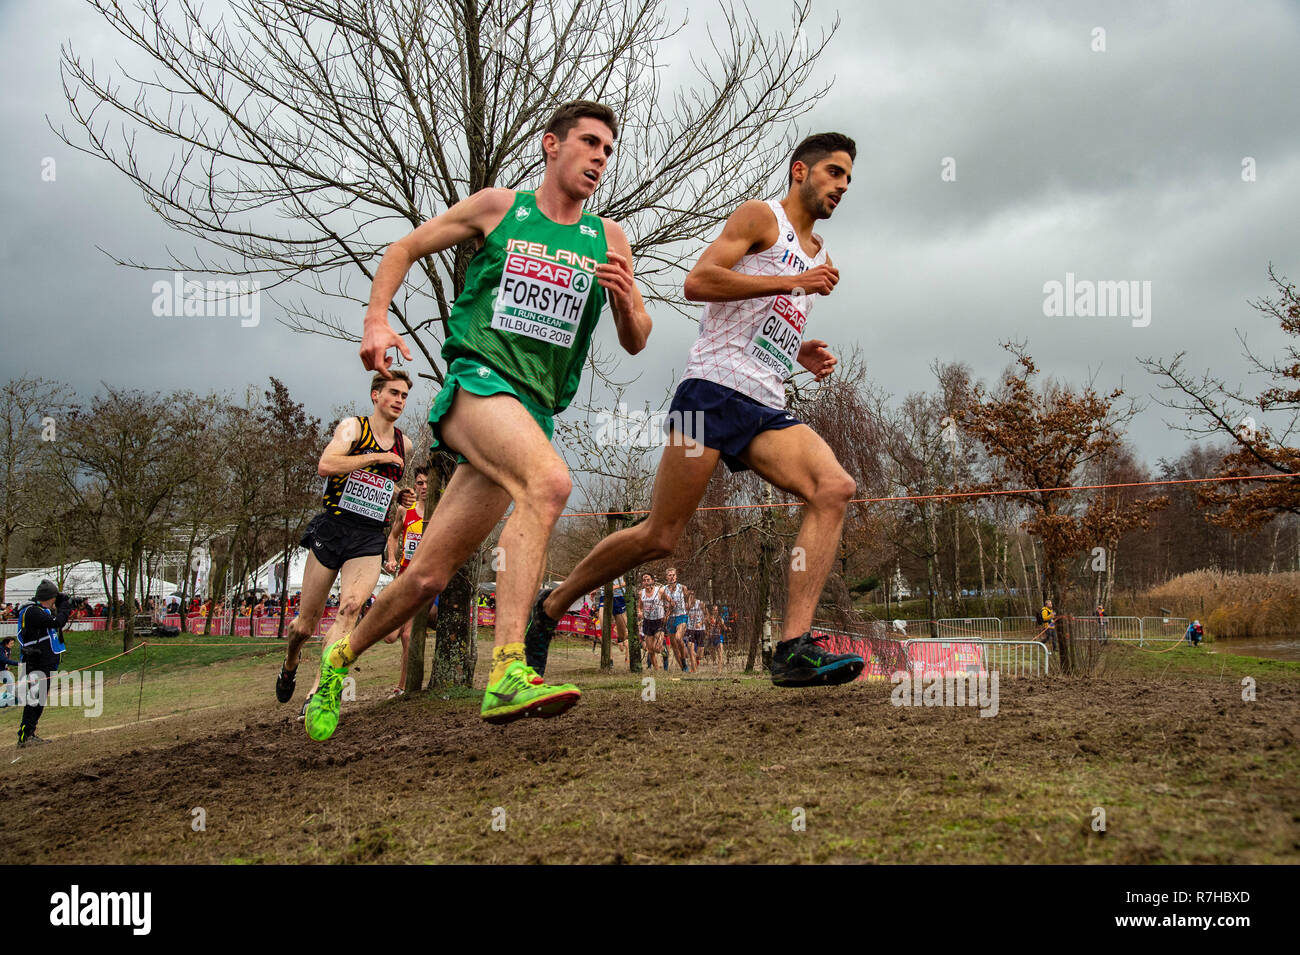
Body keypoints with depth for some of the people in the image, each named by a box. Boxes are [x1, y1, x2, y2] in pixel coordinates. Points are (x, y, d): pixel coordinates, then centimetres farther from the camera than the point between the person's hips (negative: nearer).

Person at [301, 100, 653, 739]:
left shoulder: (608, 238, 14)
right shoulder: (498, 208, 8)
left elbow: (635, 344, 15)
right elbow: (403, 250, 15)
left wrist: (628, 301, -8)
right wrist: (376, 320, -1)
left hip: (533, 410, 4)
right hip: (476, 380, -4)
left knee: (429, 576, 2)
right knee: (550, 480, -35)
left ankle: (342, 655, 28)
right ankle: (506, 674, -39)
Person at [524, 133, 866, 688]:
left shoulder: (820, 256, 28)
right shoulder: (761, 217, 4)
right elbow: (698, 282, -11)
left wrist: (799, 353, 16)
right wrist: (792, 283, -12)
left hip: (766, 409, 7)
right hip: (714, 389, -7)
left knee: (835, 489, -19)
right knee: (659, 537, -8)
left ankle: (794, 649, -25)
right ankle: (549, 607, 14)